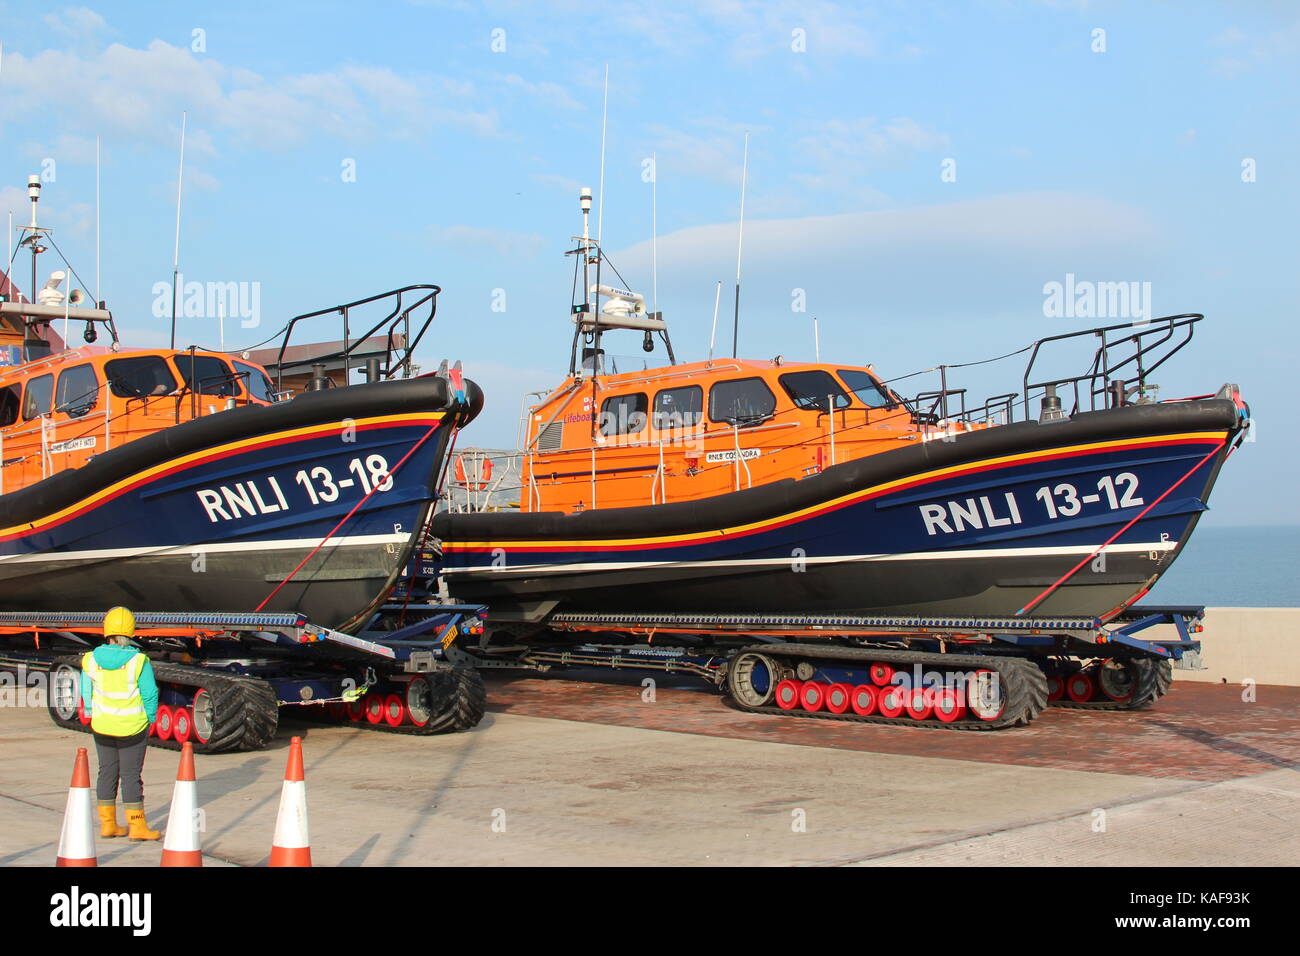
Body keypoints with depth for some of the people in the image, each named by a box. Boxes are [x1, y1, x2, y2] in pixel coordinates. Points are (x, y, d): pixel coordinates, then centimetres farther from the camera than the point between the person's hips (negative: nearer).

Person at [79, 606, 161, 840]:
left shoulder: (91, 660, -6)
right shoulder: (139, 662, -17)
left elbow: (86, 694, 3)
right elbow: (150, 694, -11)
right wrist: (150, 718, 5)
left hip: (102, 726, 3)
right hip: (132, 726, -3)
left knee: (107, 772, 14)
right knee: (131, 775, 3)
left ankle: (108, 824, 19)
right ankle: (137, 827, 7)